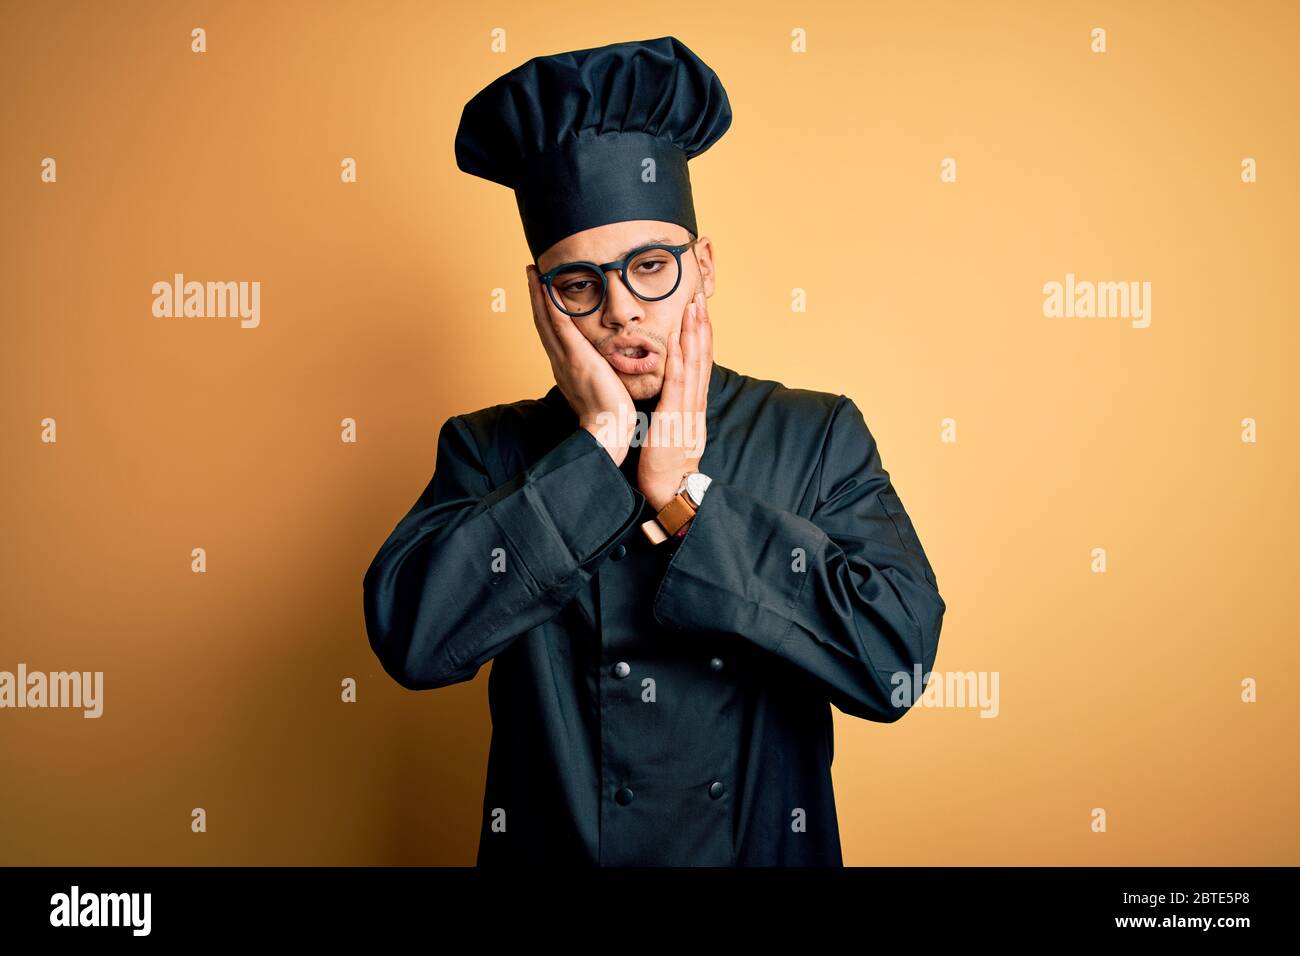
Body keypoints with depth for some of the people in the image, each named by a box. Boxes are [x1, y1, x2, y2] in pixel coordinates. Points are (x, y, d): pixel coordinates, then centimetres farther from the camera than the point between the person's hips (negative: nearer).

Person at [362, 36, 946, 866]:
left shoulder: (818, 437, -8)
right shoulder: (489, 450, -6)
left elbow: (897, 657, -19)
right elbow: (410, 638, -21)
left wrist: (685, 493, -20)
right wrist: (596, 447, -22)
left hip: (765, 845, 0)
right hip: (549, 845, 0)